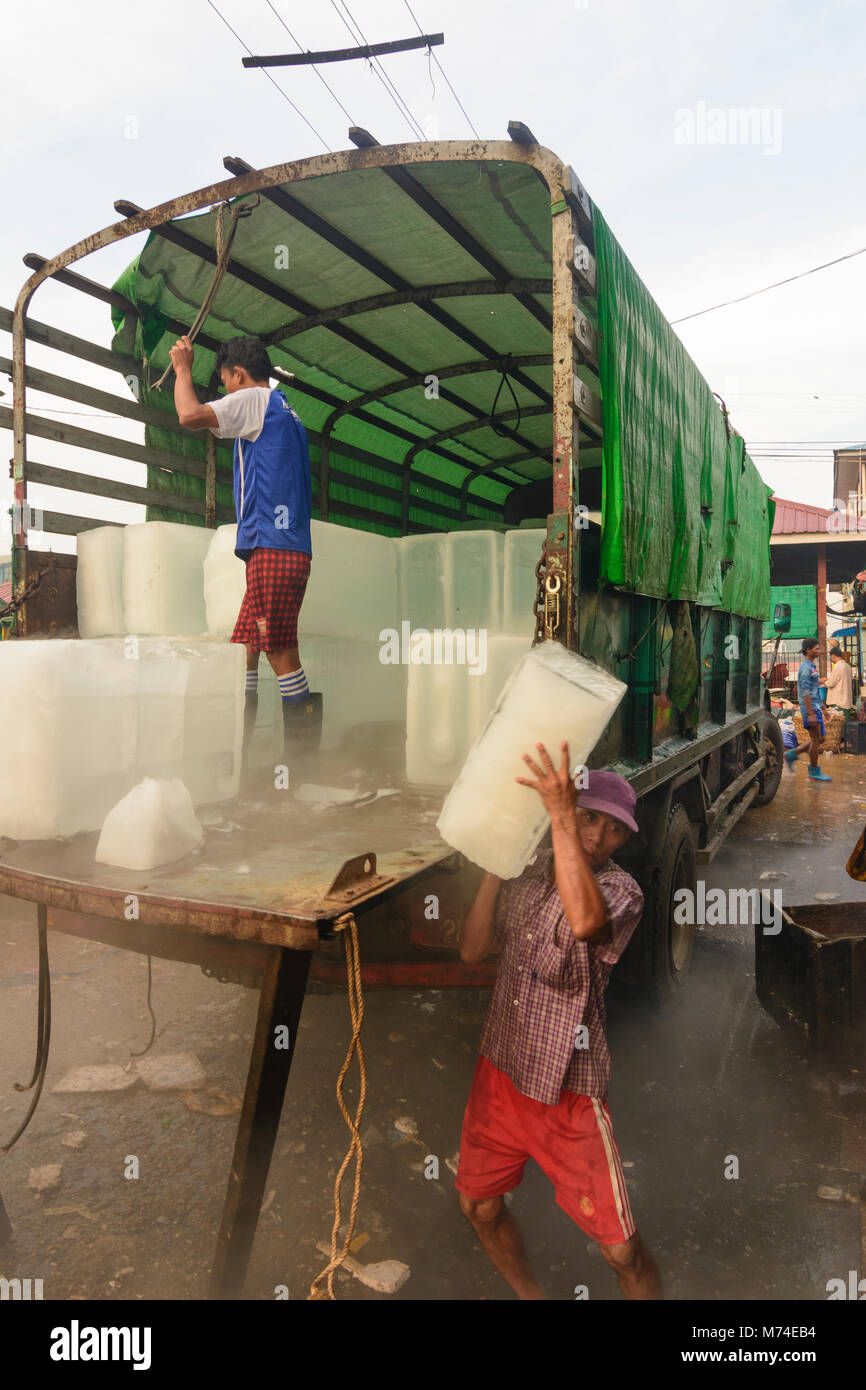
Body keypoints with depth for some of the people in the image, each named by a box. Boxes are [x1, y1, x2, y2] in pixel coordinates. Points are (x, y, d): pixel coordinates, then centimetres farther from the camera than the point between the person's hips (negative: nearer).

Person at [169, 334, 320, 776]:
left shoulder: (255, 400, -2)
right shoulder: (283, 411, 27)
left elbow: (190, 415, -14)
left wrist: (182, 368, 2)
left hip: (272, 551, -10)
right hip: (285, 550, 10)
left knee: (281, 654, -10)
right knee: (243, 652, 9)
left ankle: (305, 763, -6)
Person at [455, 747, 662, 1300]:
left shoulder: (621, 890, -16)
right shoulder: (529, 870, 1)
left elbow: (585, 921, -41)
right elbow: (472, 950, 1)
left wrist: (560, 815, -40)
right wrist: (495, 865, -8)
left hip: (567, 1089, -5)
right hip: (500, 1069, 6)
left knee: (620, 1248, -1)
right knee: (479, 1206, 20)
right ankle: (532, 1295, 45)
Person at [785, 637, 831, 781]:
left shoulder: (811, 666, 16)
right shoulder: (805, 668, -15)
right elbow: (805, 692, -20)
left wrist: (821, 707, 23)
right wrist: (811, 713, -24)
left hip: (815, 708, 10)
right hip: (810, 709, -10)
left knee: (819, 739, 12)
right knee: (816, 740, -4)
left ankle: (791, 755, 17)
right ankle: (814, 773, 5)